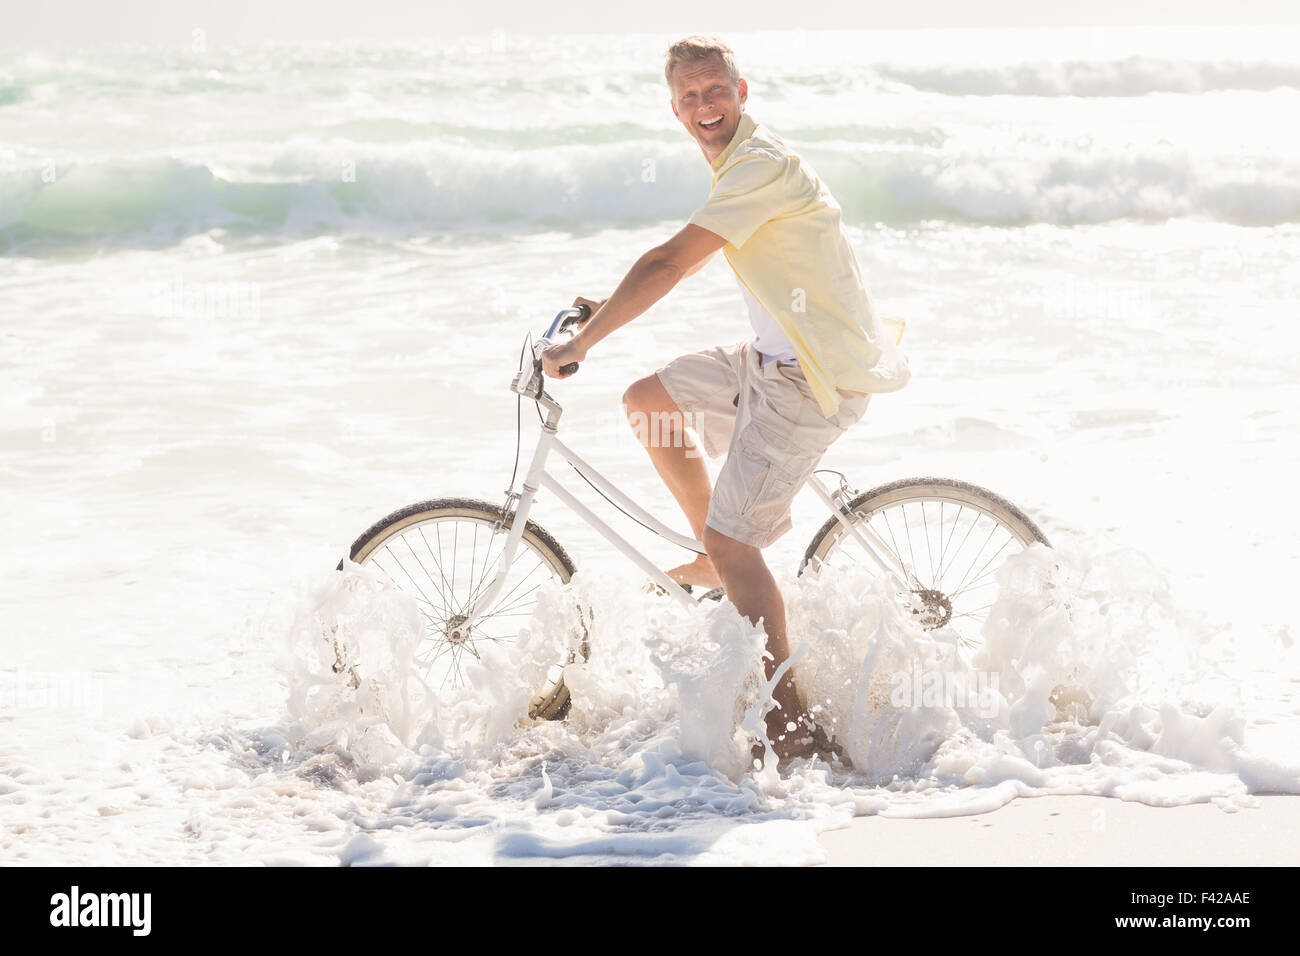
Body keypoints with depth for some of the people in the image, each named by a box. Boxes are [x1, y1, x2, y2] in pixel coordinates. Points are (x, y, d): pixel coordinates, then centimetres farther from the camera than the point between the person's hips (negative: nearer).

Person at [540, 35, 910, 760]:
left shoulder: (762, 163, -20)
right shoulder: (741, 163, 13)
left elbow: (672, 263, -25)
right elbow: (689, 260, 28)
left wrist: (583, 342, -22)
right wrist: (613, 305, 23)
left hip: (816, 380, -10)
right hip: (778, 359, 10)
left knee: (731, 538, -11)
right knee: (648, 399, 16)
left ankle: (794, 725, -6)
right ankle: (718, 562, 24)